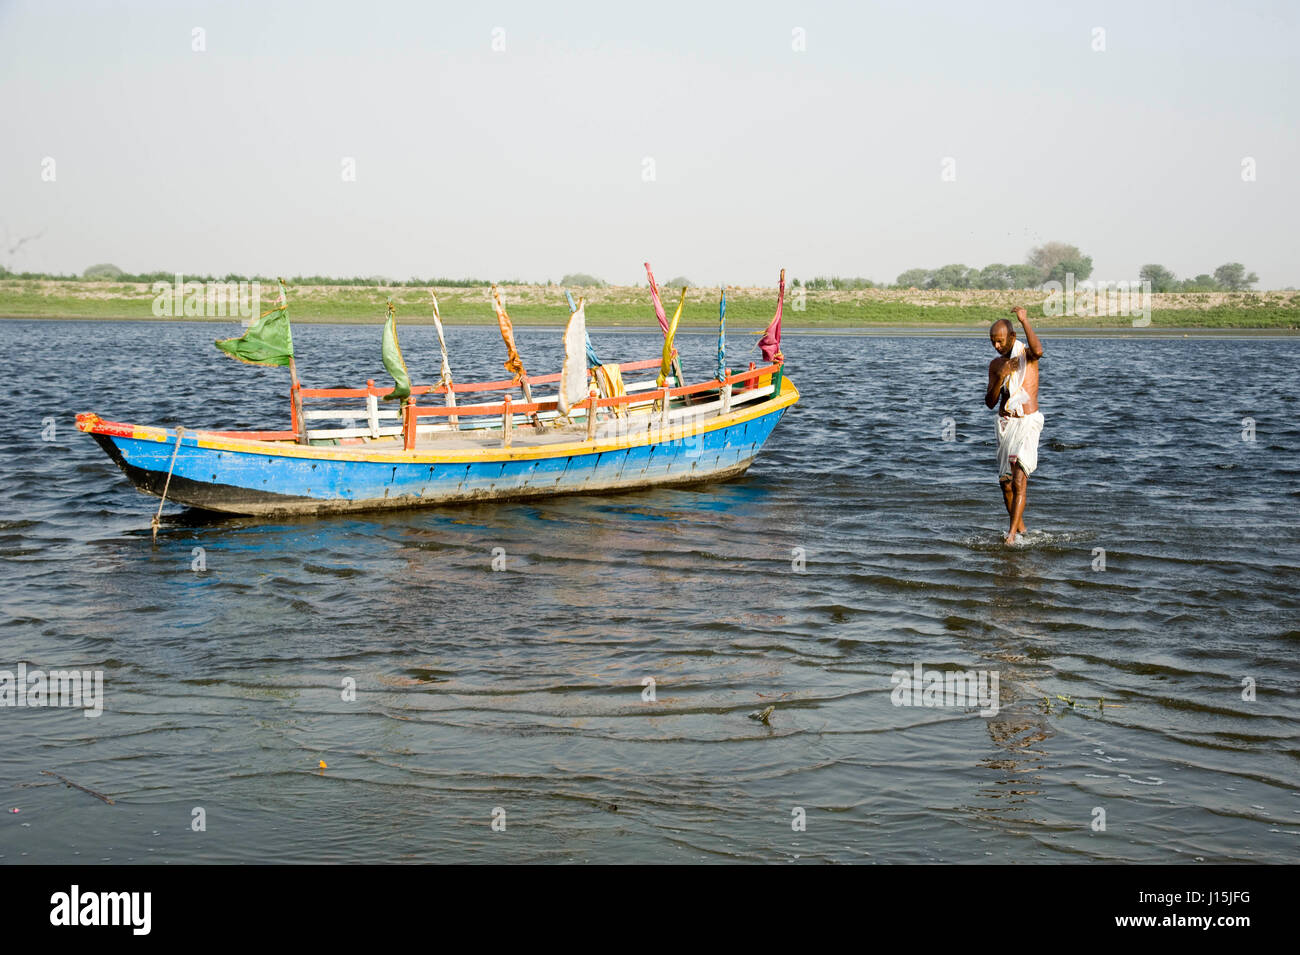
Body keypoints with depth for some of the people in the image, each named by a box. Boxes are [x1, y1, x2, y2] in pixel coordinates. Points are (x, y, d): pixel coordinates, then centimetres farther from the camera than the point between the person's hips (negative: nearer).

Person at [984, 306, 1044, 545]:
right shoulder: (996, 364, 10)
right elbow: (990, 402, 5)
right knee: (1006, 483, 9)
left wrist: (1025, 321, -27)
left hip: (1028, 421, -6)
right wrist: (1000, 378, -10)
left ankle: (1012, 533, -21)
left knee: (1018, 481, -17)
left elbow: (1038, 351, -31)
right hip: (1005, 424, 6)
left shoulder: (1026, 353, -4)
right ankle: (1019, 526, 27)